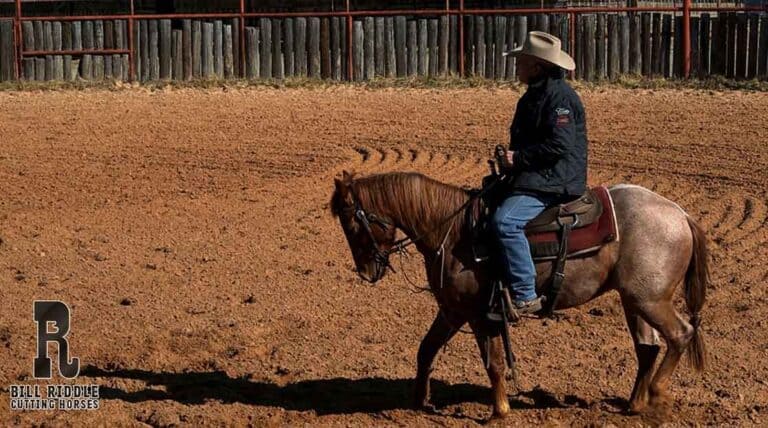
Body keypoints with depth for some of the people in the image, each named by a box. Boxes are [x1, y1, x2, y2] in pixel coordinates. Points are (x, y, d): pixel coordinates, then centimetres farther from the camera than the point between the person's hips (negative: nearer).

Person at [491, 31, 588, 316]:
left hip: (553, 183, -12)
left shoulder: (559, 96, -14)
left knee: (505, 221, -31)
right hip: (532, 177, 12)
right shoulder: (534, 96, 18)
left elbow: (560, 145, -23)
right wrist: (510, 160, 8)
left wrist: (518, 158, -18)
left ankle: (525, 296, -29)